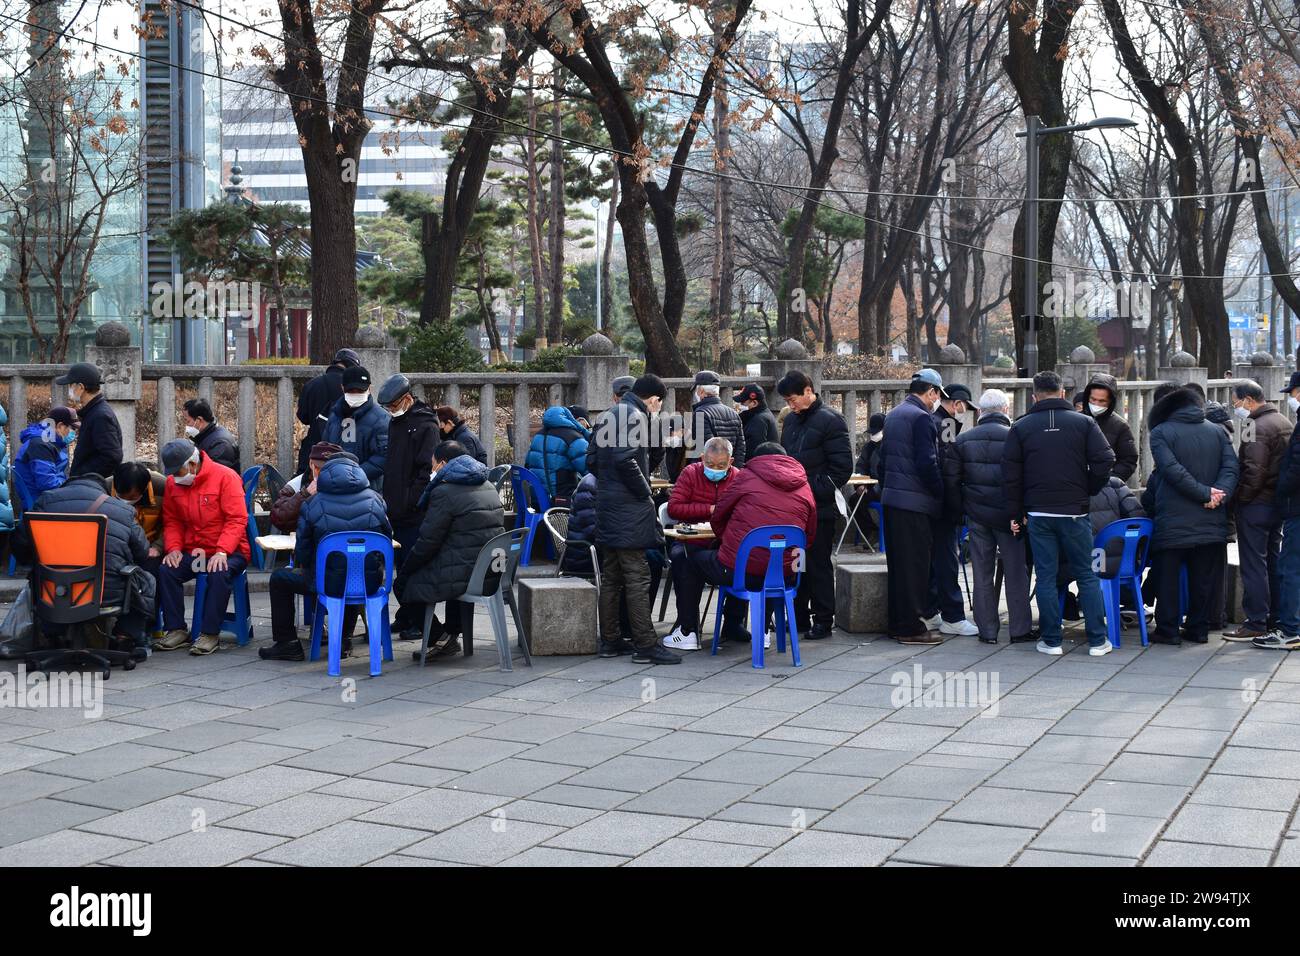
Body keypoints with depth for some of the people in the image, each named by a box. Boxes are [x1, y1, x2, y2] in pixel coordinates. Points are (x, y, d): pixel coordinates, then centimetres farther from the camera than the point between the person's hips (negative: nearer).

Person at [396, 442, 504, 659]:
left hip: (462, 574, -8)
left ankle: (440, 637, 10)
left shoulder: (445, 492, -14)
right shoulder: (488, 487, 13)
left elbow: (428, 541, -12)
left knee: (404, 585, 10)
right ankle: (452, 632, 33)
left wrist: (406, 568, 2)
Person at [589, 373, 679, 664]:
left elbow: (592, 460, 19)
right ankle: (645, 645, -7)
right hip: (629, 509, -9)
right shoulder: (635, 417, -12)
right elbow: (626, 460, -23)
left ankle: (610, 640, 18)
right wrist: (645, 492, -12)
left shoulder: (609, 415, 16)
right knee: (637, 577, -8)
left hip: (607, 506, 9)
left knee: (610, 577, 12)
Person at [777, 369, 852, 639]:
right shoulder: (791, 420, 14)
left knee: (818, 564, -2)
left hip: (819, 508, -7)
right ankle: (798, 617, 19)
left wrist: (815, 492, -16)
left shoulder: (829, 420, -10)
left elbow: (842, 466, -14)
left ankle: (823, 621, 6)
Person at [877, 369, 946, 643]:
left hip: (892, 498, 9)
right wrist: (941, 494, -8)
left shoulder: (893, 414, 15)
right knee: (915, 564, -4)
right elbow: (927, 464, -19)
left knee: (897, 564, 14)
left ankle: (897, 624, 20)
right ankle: (911, 628, -1)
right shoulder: (921, 418, -14)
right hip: (915, 502, -9)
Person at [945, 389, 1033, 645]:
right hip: (1008, 515, -3)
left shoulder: (963, 440, 2)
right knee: (1016, 573, 6)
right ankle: (1020, 629, 9)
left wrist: (959, 509, 11)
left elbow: (950, 479, 3)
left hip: (977, 516, 3)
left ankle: (987, 631, 10)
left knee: (982, 575, 8)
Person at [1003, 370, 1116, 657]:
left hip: (1038, 514, 0)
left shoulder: (1021, 427, 2)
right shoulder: (1084, 422, 0)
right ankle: (1097, 641, 7)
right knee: (1087, 576, 7)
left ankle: (1051, 641, 7)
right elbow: (1104, 461, -7)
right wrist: (1088, 492, 8)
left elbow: (1010, 474, 1)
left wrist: (1016, 512, 7)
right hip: (1075, 512, 0)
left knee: (1045, 577, 6)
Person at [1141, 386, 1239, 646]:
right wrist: (1217, 494, -13)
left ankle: (1167, 630, 6)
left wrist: (1205, 493, -16)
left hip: (1173, 521, -4)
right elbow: (1231, 467, -2)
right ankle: (1199, 628, 16)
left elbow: (1172, 470, -16)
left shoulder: (1160, 432, -3)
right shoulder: (1217, 431, 10)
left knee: (1169, 576, 4)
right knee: (1205, 578, 11)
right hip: (1211, 521, 4)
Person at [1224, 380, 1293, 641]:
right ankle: (1275, 619, 21)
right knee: (1273, 562, 15)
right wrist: (1280, 494, 16)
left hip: (1256, 504, -9)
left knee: (1253, 565, -5)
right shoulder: (1284, 422, 13)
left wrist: (1239, 499, -14)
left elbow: (1254, 470, -23)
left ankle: (1255, 624, -3)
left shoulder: (1256, 426, -16)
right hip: (1279, 502, 9)